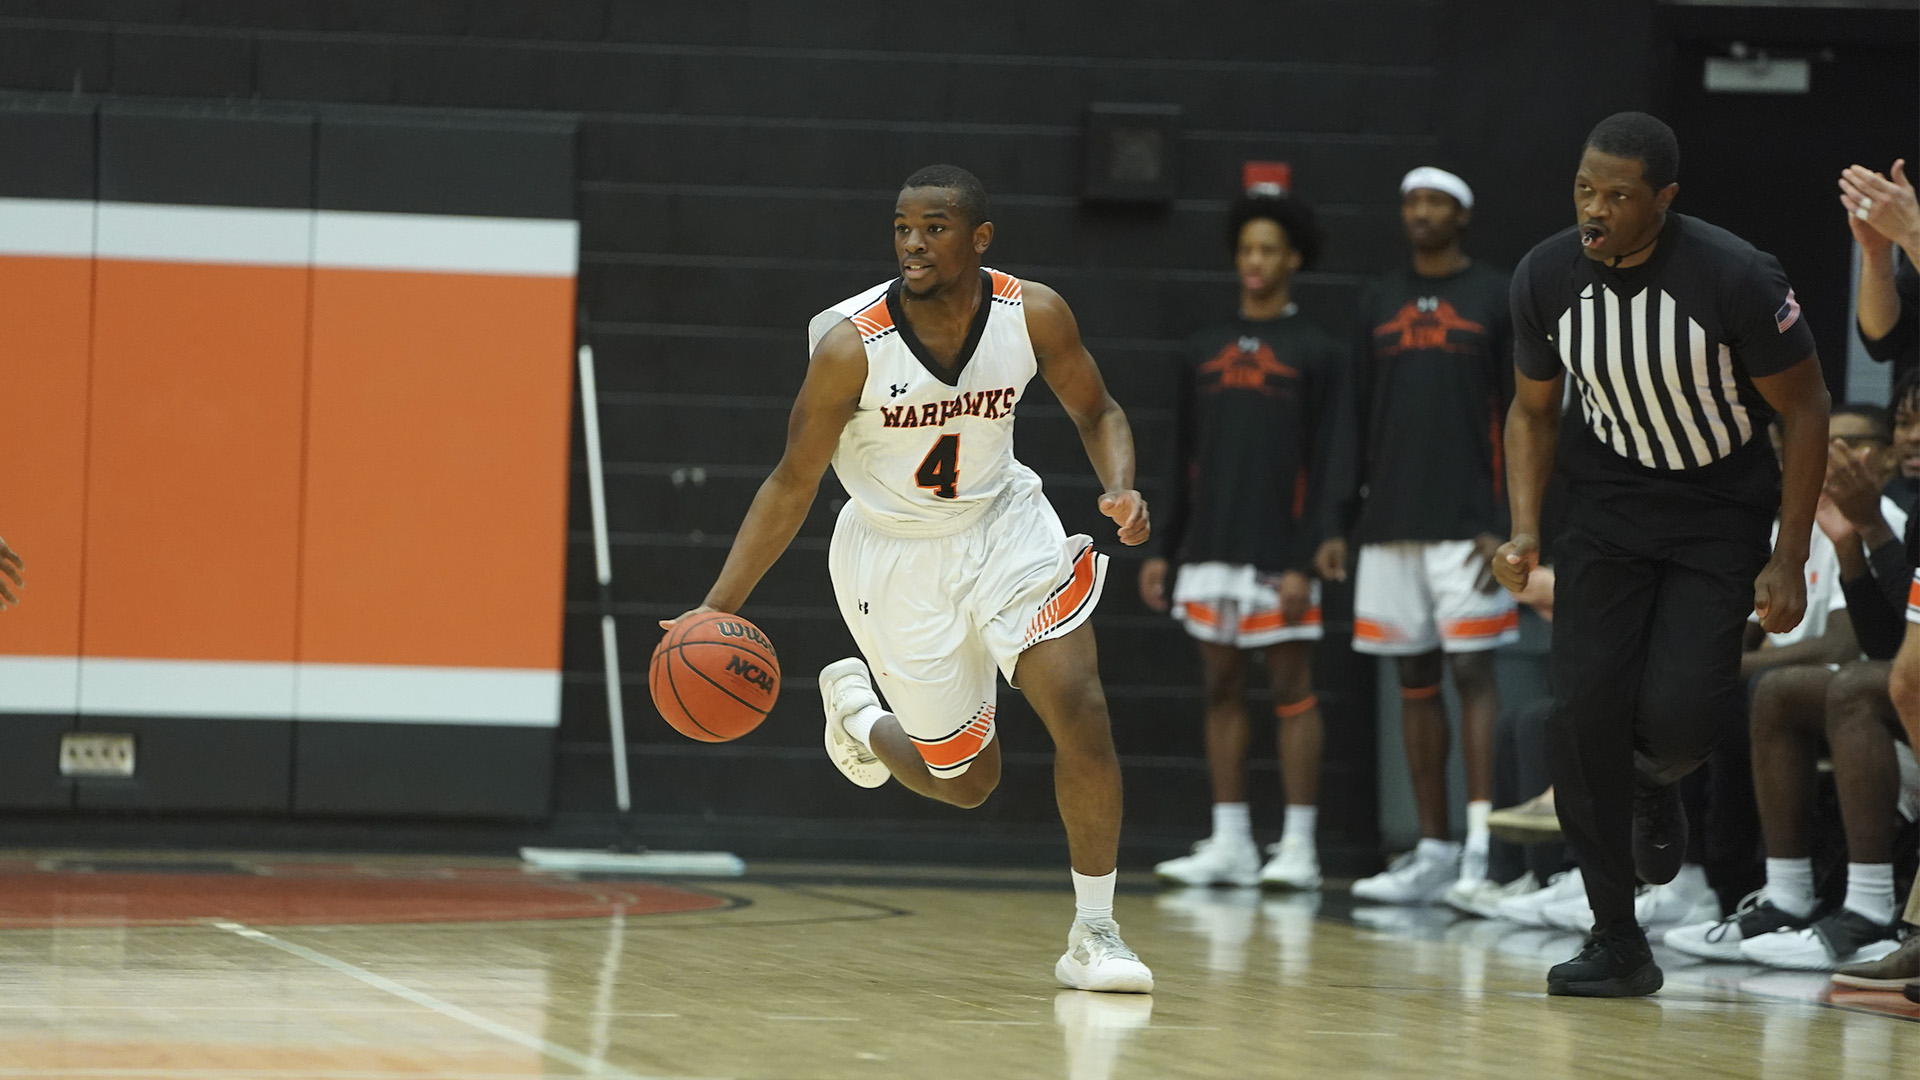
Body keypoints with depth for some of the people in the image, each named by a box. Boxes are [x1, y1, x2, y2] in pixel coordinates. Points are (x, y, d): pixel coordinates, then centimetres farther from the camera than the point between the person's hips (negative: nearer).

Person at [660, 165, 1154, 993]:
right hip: (894, 551, -2)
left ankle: (1093, 935, -2)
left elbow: (1095, 412, 0)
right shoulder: (850, 344, -24)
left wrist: (1121, 490, -22)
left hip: (1001, 523, 2)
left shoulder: (1033, 315, -17)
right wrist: (718, 608, -20)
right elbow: (793, 483, -14)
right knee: (966, 779, 6)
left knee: (1082, 714, -16)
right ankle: (858, 712, 41)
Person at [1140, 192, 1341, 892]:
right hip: (1211, 549, 5)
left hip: (1278, 556, -5)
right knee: (1222, 689, 6)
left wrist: (1305, 559, -14)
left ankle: (1298, 847, -1)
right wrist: (1163, 549, 10)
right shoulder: (1205, 352, 14)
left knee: (1292, 690, -2)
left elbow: (1325, 464, -6)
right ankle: (1230, 845, 9)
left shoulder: (1315, 353, -1)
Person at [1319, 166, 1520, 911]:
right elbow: (1359, 419, 15)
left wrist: (1507, 525, -12)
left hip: (1467, 523, -5)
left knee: (1473, 673, -10)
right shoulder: (1379, 303, 14)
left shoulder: (1496, 298, 0)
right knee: (1416, 682, 6)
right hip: (1389, 523, 5)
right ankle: (1433, 851, 9)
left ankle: (1479, 850, -14)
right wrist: (1340, 522, 9)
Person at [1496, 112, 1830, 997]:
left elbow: (1805, 410, -11)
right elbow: (1533, 410, 6)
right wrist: (1524, 528, -9)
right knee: (1584, 708, -11)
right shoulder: (1546, 277, -11)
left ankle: (1654, 784, 21)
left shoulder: (1737, 278, -23)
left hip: (1720, 509, -3)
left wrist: (1789, 560, -13)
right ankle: (1616, 942, -1)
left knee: (1678, 713, -19)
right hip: (1607, 507, 3)